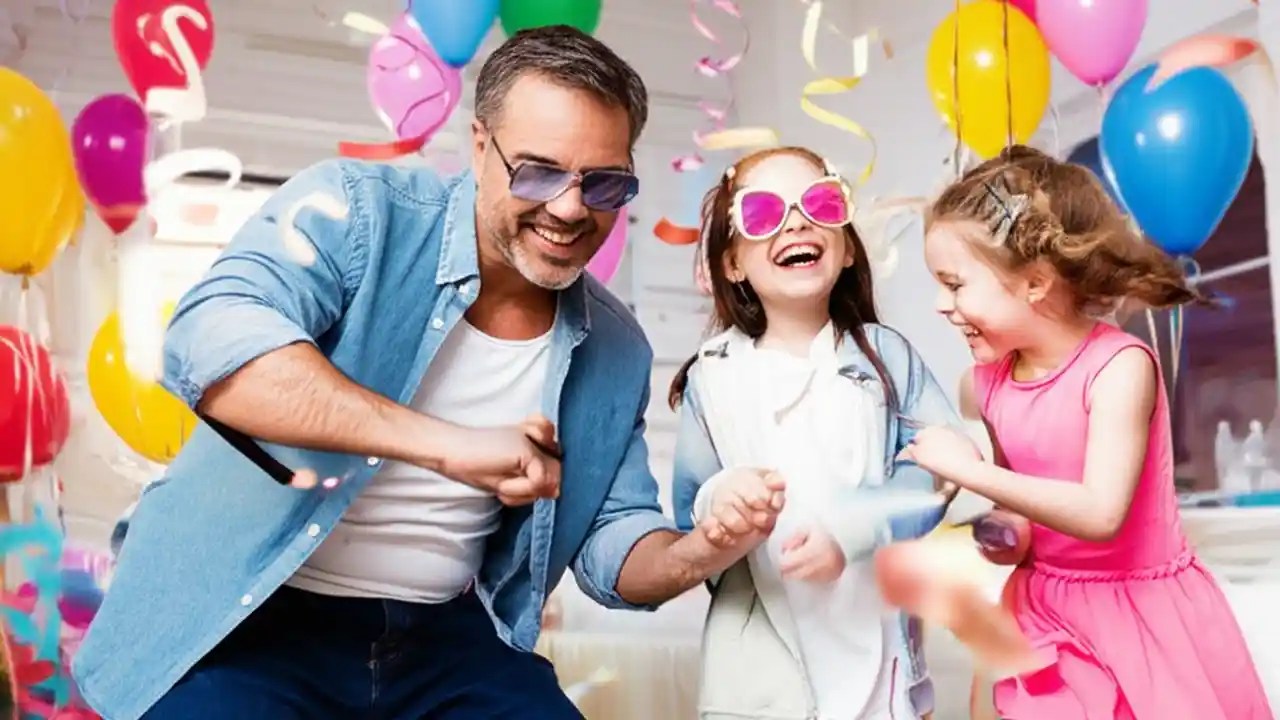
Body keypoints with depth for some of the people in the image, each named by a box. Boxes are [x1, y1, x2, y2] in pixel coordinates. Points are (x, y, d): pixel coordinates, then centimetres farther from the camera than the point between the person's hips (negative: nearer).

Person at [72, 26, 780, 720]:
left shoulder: (616, 349, 4)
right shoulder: (358, 209, -12)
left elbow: (614, 537, 9)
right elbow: (209, 341, -29)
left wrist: (695, 554, -15)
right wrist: (444, 443, -35)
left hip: (444, 637, 4)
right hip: (249, 616, -4)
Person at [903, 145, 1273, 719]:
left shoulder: (1118, 365, -21)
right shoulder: (986, 380, -3)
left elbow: (1100, 514, -31)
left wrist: (968, 469, -28)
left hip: (1144, 614, -5)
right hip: (1049, 615, 5)